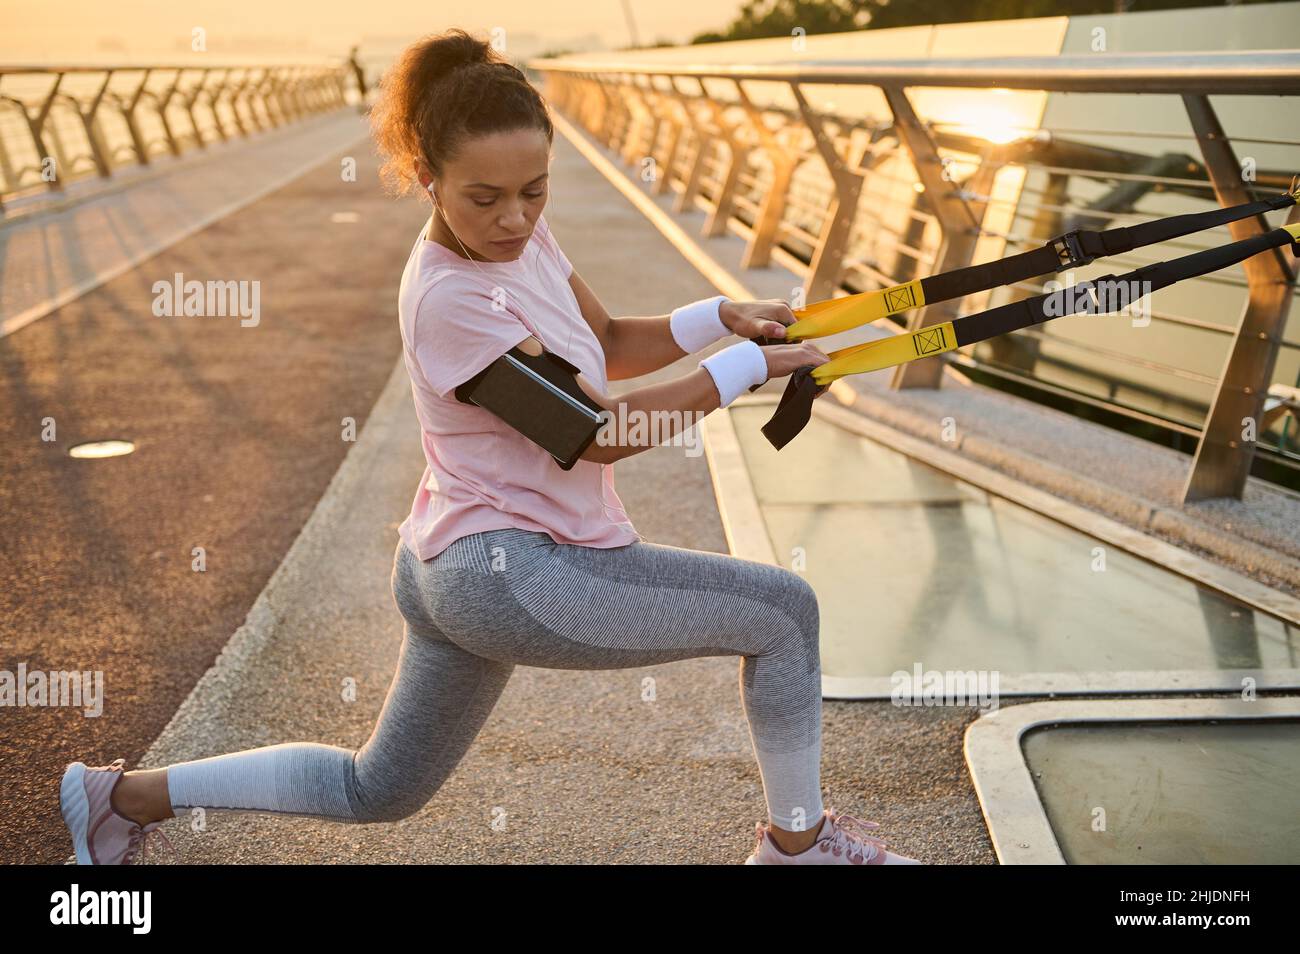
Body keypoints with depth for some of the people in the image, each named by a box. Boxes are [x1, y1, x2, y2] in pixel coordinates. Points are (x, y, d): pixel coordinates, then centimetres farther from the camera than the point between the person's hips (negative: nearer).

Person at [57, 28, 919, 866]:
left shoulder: (521, 237, 3)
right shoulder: (450, 297, -22)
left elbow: (610, 345, 14)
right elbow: (598, 431, -19)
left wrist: (721, 316, -3)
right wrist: (748, 368, -14)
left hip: (456, 571, 10)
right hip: (514, 571, -10)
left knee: (379, 790, 25)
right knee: (783, 609, -5)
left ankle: (127, 796, 32)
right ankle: (799, 842, 15)